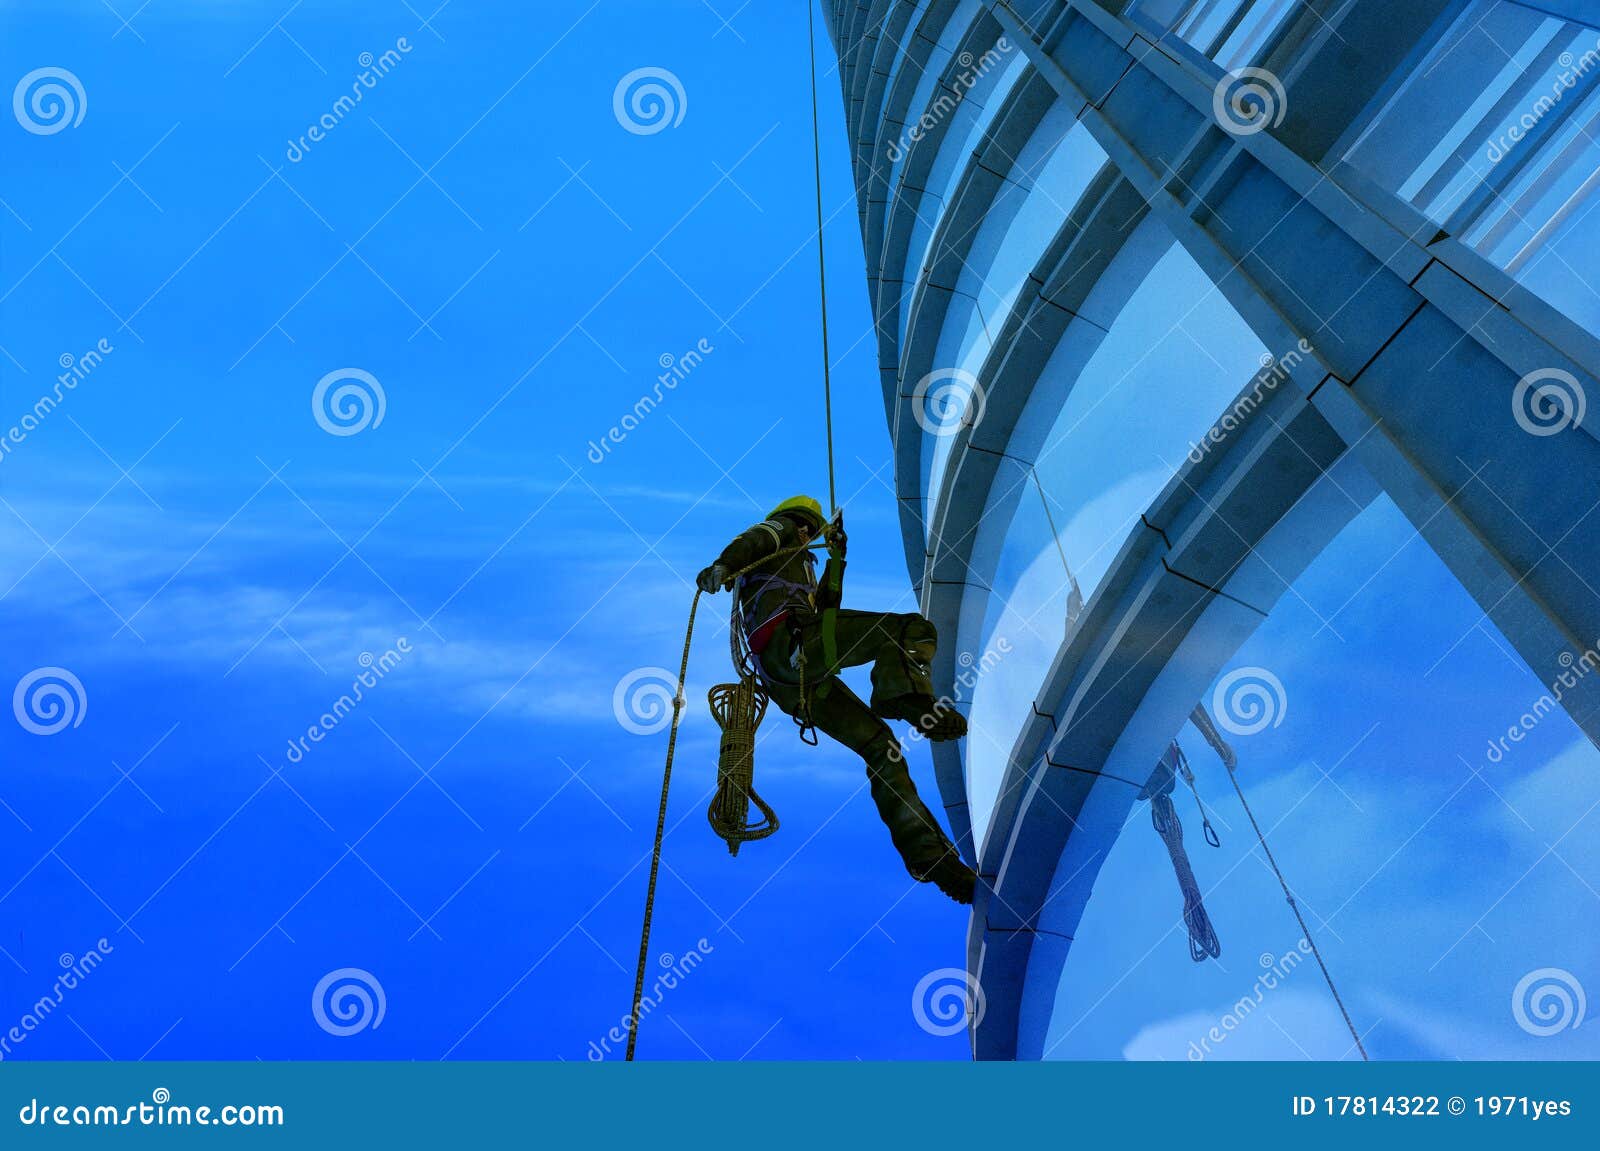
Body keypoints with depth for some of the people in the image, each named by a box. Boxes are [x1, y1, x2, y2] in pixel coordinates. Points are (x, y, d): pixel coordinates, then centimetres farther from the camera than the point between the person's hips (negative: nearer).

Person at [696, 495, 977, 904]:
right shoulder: (780, 530, 19)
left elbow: (824, 608, 41)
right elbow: (750, 541, -4)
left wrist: (837, 559, 43)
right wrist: (723, 565, -26)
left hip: (787, 681, 8)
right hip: (789, 638, -8)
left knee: (878, 744, 6)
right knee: (914, 629, -15)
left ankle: (927, 854, 0)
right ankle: (901, 692, -46)